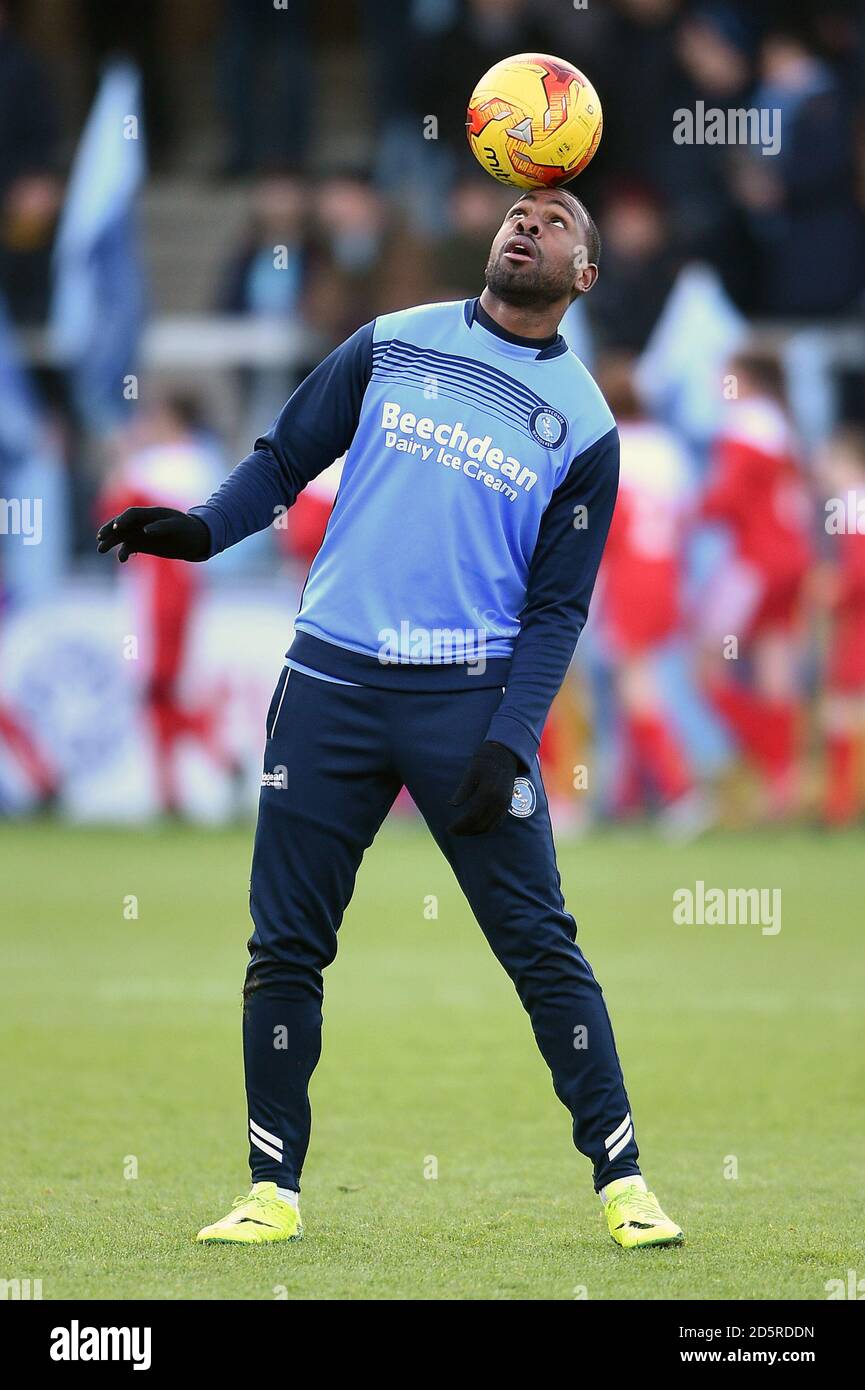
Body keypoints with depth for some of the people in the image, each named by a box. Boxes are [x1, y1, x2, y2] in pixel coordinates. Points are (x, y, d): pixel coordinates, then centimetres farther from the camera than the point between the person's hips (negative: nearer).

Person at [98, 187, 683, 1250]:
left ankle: (622, 1181, 4)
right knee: (285, 944, 1)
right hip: (331, 683, 1)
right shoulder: (392, 345, 8)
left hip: (474, 695, -1)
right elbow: (285, 459, 11)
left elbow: (556, 607, 3)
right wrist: (202, 529, -8)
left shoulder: (584, 425, 5)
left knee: (542, 946, -5)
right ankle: (273, 1191, 12)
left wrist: (509, 740, -9)